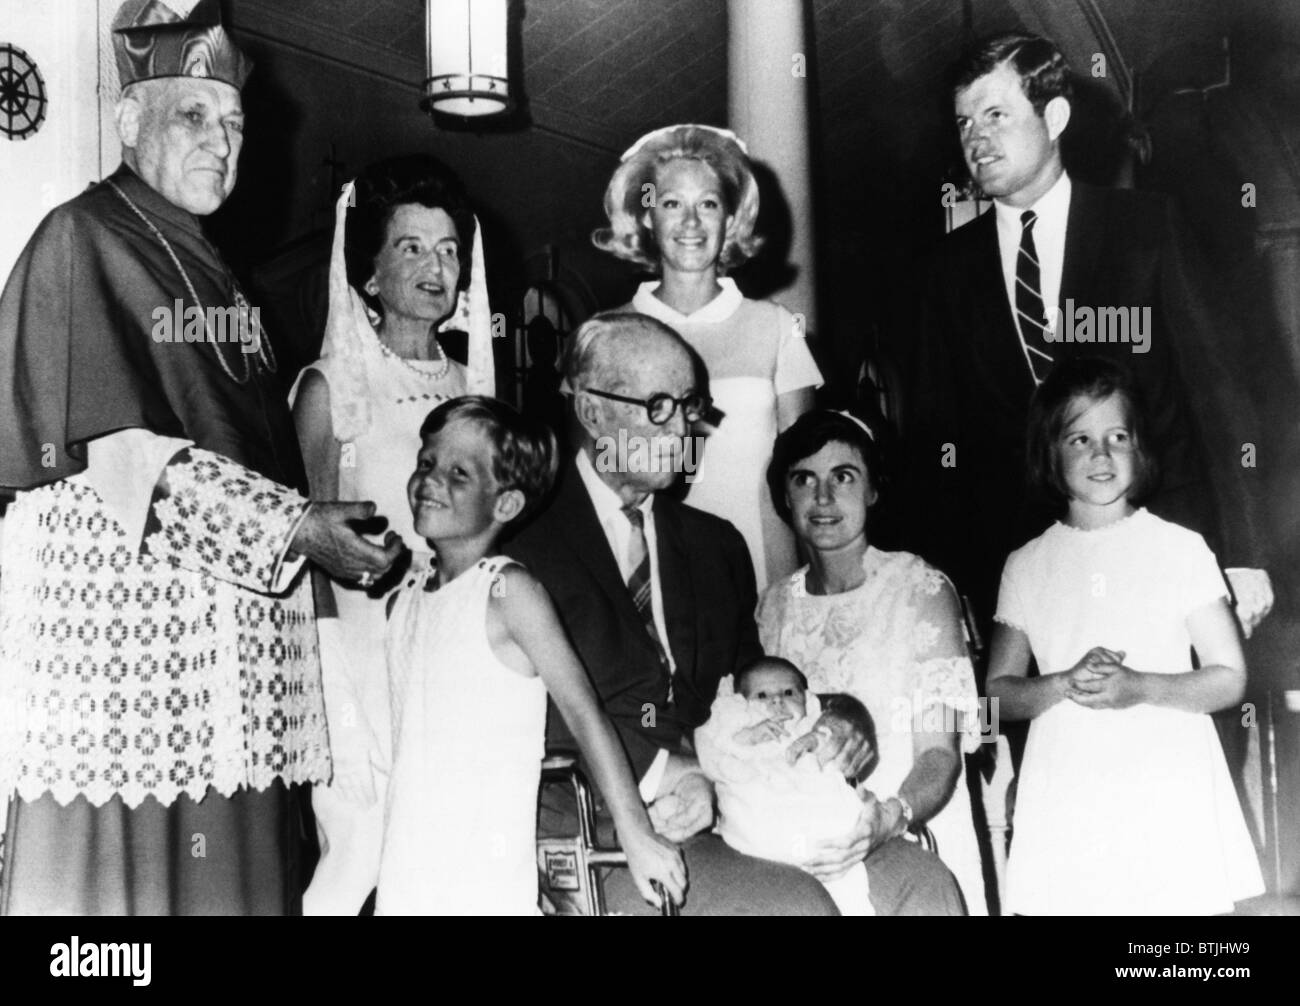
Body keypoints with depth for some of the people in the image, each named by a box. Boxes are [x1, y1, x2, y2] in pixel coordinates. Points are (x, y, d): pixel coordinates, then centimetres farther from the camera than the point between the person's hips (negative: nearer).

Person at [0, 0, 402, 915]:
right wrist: (293, 528, -16)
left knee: (230, 858, 6)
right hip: (117, 587, -7)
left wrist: (317, 532, 7)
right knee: (113, 851, -3)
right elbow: (123, 452, -13)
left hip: (245, 588, 7)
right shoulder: (81, 241, -3)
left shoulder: (213, 268, 19)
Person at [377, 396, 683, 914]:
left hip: (487, 874, -6)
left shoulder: (508, 591, -9)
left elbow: (584, 714, -10)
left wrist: (636, 835, -13)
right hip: (404, 871, 6)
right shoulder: (407, 597, 10)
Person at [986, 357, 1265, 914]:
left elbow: (1229, 679, 3)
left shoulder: (1180, 549, 3)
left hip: (1168, 799, -1)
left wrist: (1138, 687, -14)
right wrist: (1065, 684, -12)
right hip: (1065, 806, 1)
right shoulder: (1025, 565, 8)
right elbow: (998, 692, 8)